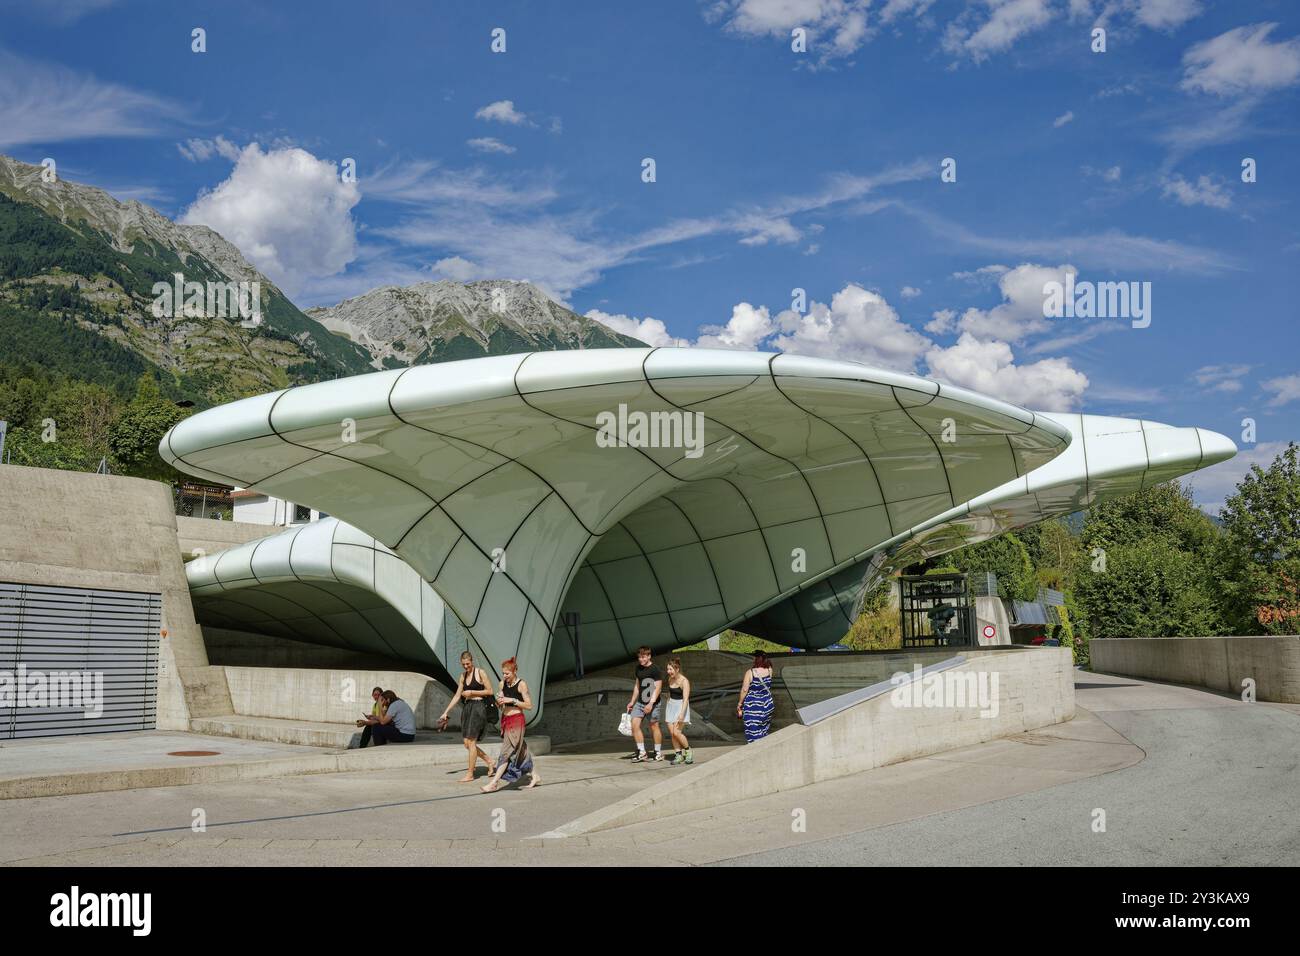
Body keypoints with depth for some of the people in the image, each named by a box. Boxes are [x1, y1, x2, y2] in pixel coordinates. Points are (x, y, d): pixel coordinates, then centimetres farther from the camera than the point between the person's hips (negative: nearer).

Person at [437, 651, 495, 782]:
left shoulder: (480, 673, -5)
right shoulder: (463, 676, 14)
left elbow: (490, 691, -6)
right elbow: (457, 696, 16)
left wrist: (472, 692, -12)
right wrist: (446, 712, 12)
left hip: (478, 707, -7)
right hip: (466, 707, 7)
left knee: (471, 741, -8)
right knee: (466, 743, 4)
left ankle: (470, 774, -1)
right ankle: (488, 760, 24)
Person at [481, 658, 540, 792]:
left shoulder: (521, 684, -10)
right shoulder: (503, 683, 8)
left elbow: (529, 706, -12)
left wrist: (512, 700, -18)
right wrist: (499, 702, -7)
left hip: (516, 720, -7)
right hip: (505, 719, 7)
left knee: (506, 752, -9)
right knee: (520, 750, 14)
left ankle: (494, 782, -9)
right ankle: (535, 775, 26)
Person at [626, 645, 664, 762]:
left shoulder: (655, 669, -10)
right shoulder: (638, 668, 12)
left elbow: (658, 688, -14)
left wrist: (651, 703, -22)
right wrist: (632, 702, 20)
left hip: (652, 703, -6)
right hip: (639, 702, 6)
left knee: (654, 726, 1)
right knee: (635, 725, -5)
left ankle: (659, 752, 15)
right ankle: (641, 752, 0)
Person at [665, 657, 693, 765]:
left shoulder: (684, 681, -17)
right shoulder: (670, 679, 4)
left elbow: (686, 699, -23)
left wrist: (681, 714, -31)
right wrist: (668, 706, 21)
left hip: (681, 706, -7)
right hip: (671, 706, 7)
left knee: (676, 732, -13)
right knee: (672, 732, 0)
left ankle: (688, 751, 8)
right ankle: (678, 754, 10)